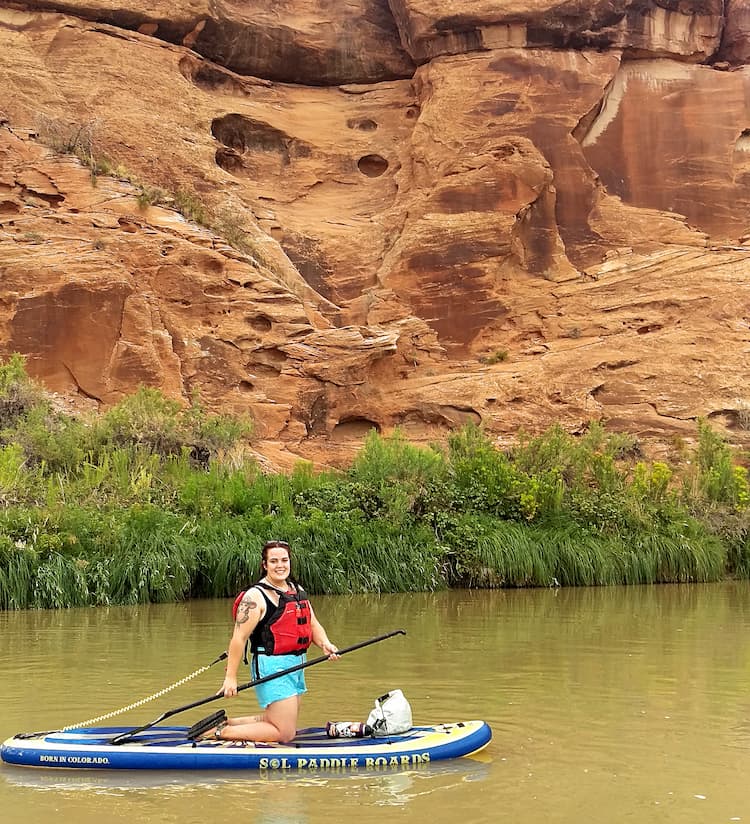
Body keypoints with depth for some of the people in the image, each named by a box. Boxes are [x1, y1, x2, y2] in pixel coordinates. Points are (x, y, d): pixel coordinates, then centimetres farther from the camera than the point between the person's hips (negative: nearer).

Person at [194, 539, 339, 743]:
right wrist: (230, 678, -21)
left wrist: (325, 644, -10)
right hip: (272, 666, -9)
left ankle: (226, 723, 22)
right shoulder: (256, 596, -13)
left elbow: (313, 625, 12)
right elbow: (239, 638, -17)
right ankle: (220, 732, -3)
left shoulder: (297, 591, 12)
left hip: (295, 665, 9)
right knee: (285, 733, -9)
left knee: (286, 724, 18)